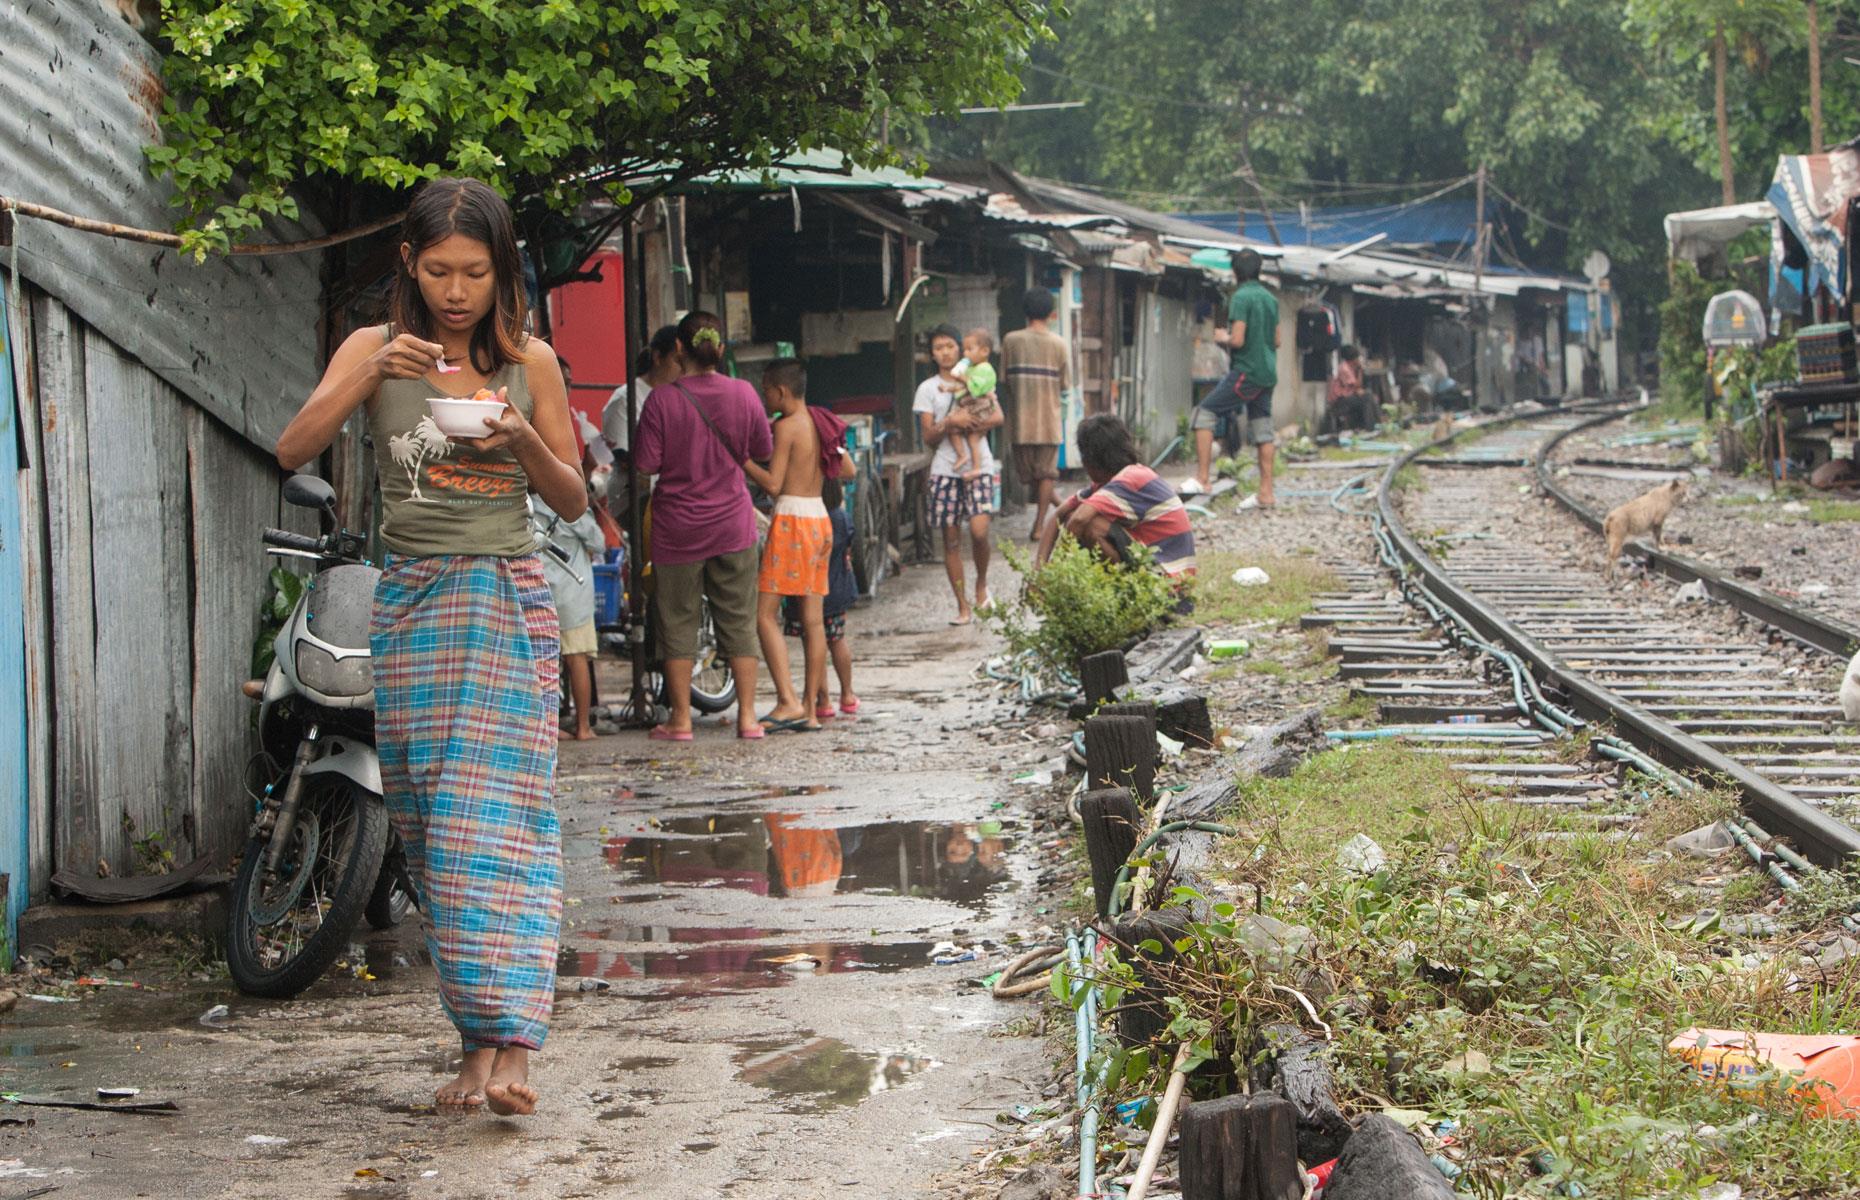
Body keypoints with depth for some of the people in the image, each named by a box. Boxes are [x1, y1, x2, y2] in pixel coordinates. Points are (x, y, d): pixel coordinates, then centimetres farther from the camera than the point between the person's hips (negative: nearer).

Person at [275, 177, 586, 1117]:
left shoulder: (529, 362, 6)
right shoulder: (374, 350, 5)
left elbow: (574, 501, 10)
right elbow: (292, 450, -7)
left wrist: (525, 439, -10)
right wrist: (372, 374, -19)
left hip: (506, 602, -1)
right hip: (409, 602, 1)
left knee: (497, 816, -13)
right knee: (429, 829, 0)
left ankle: (507, 1043, -20)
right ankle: (481, 1038, 6)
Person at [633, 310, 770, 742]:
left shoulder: (662, 399, -12)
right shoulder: (743, 394, -4)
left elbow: (645, 464, -11)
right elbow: (763, 450, 9)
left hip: (677, 528, -2)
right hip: (733, 524, 2)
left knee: (678, 621, 7)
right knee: (739, 621, 9)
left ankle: (681, 718, 10)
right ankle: (747, 716, 9)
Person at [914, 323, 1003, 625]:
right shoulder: (927, 389, 8)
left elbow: (998, 417, -4)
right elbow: (928, 437, 2)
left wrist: (963, 425, -15)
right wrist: (950, 423, -16)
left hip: (979, 465, -1)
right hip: (945, 469, 1)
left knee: (979, 531, -16)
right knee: (951, 539, 0)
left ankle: (982, 583, 12)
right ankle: (963, 606, 7)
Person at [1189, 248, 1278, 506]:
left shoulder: (1241, 298, -12)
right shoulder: (1271, 299, 12)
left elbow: (1237, 340, -18)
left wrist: (1223, 338, 1)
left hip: (1246, 371, -8)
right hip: (1268, 374, 8)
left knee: (1205, 412, -2)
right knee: (1263, 431, 9)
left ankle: (1201, 479, -9)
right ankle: (1266, 493, 7)